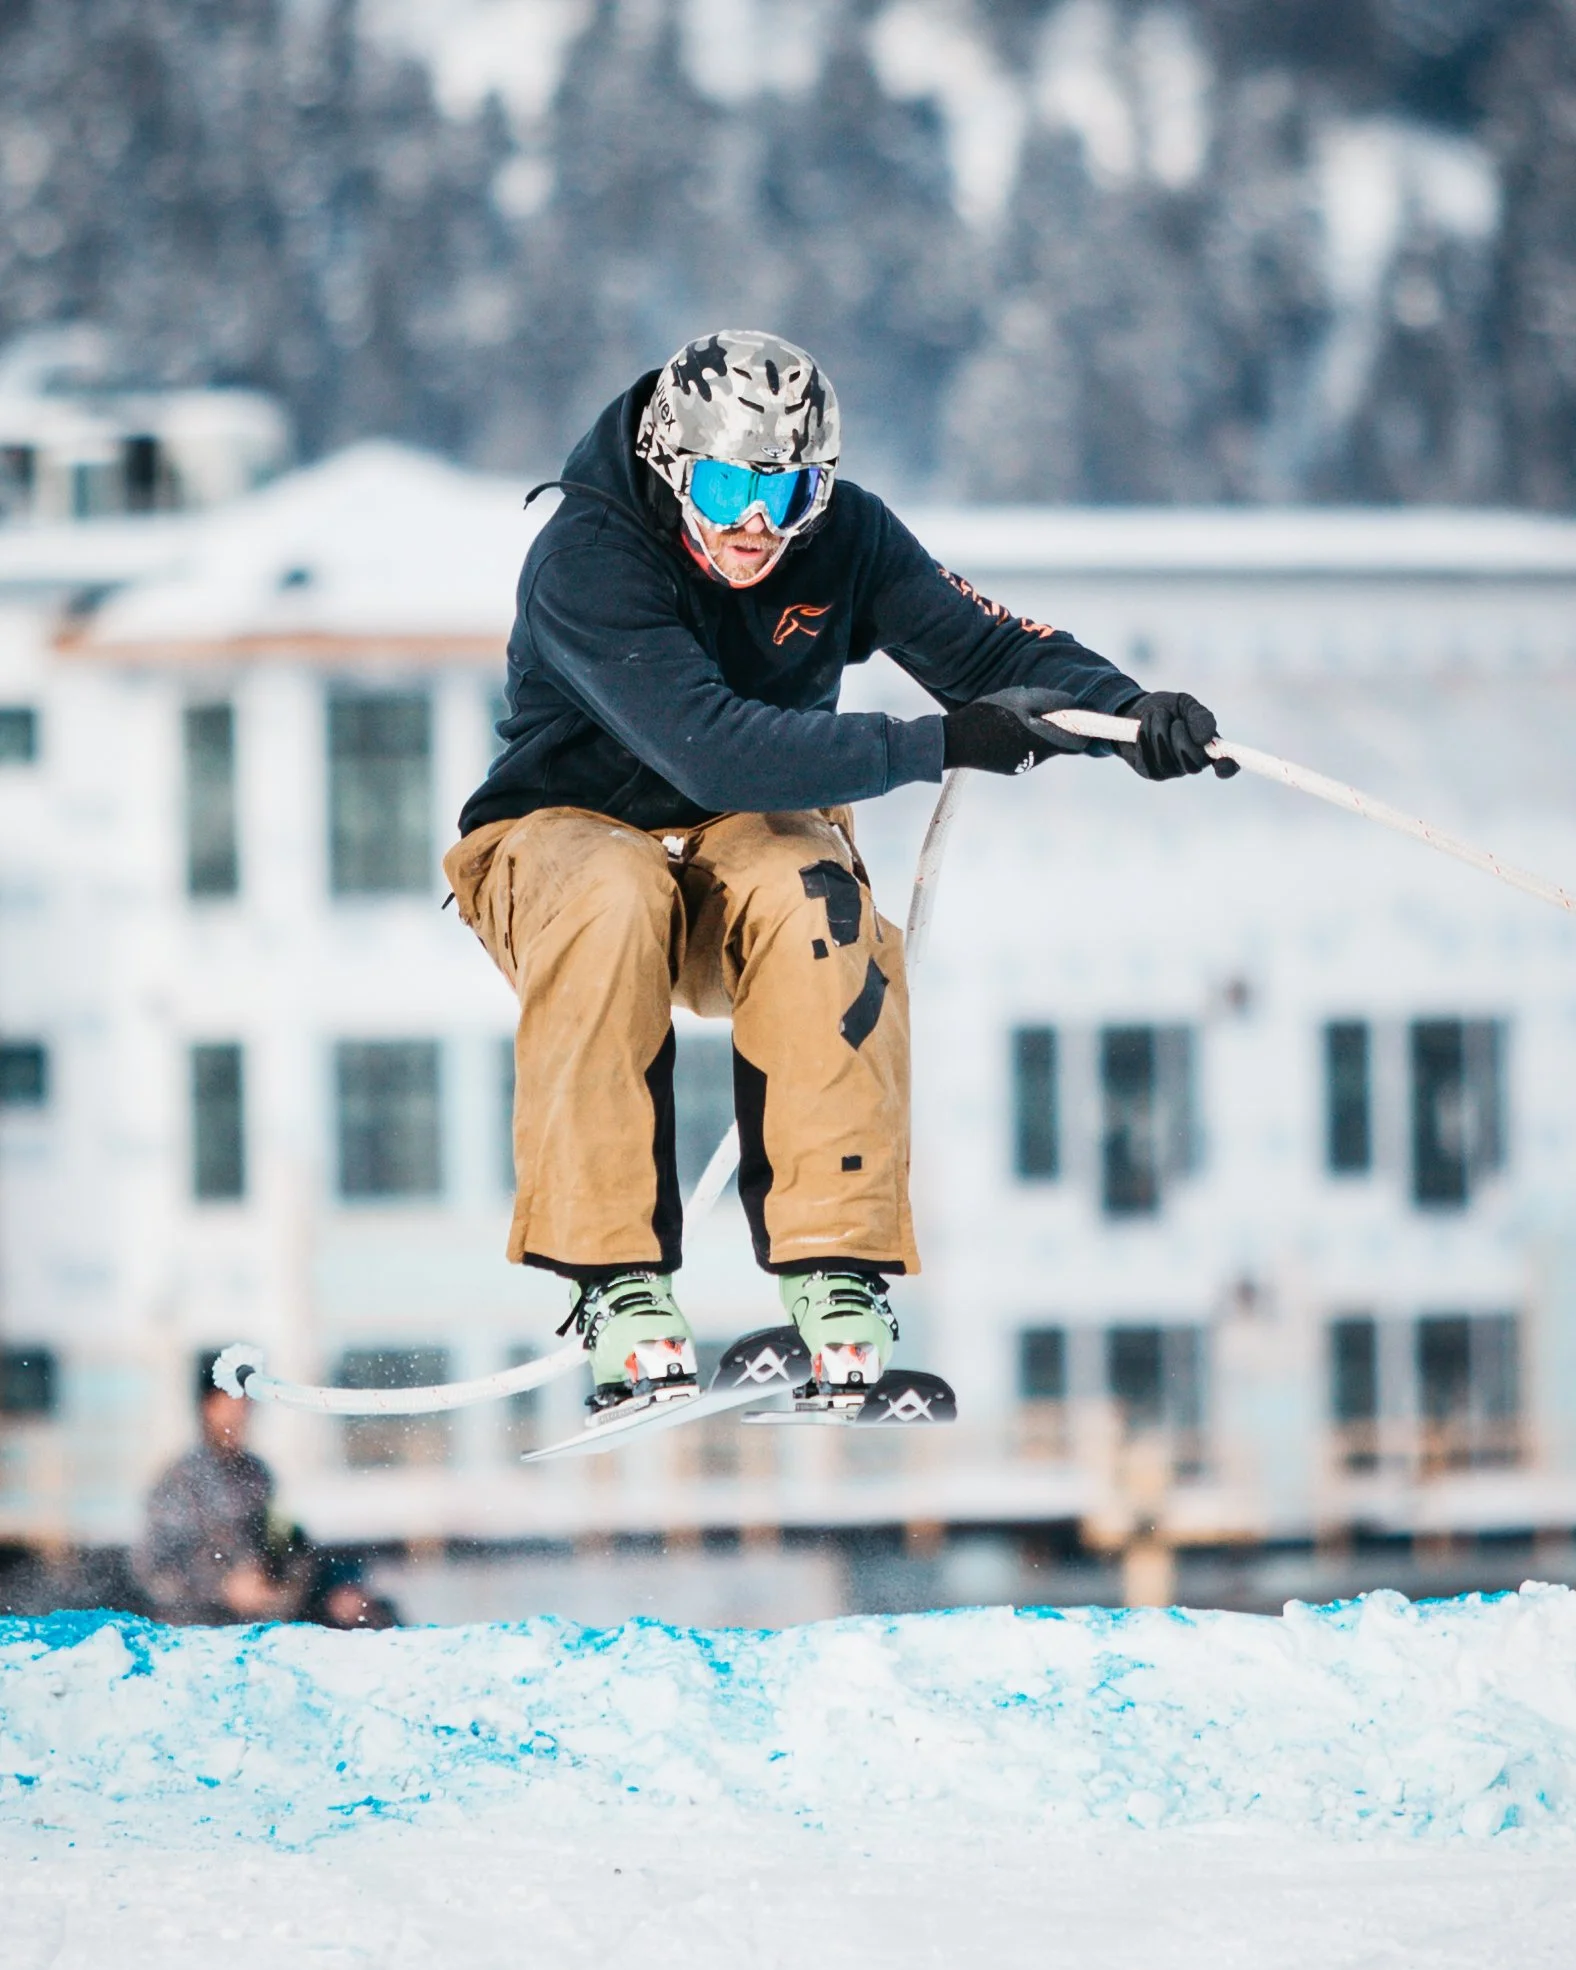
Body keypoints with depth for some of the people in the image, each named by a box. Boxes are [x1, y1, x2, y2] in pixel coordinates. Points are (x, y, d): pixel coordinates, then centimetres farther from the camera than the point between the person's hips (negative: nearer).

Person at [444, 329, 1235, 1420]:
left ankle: (836, 1271, -30)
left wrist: (1127, 708, -33)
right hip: (566, 832, -3)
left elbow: (988, 647, -12)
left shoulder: (844, 538, -9)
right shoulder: (587, 561, -26)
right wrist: (941, 743, -41)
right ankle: (619, 1282, -34)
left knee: (810, 893, -33)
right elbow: (714, 752, -37)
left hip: (749, 841, 3)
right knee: (615, 901, -39)